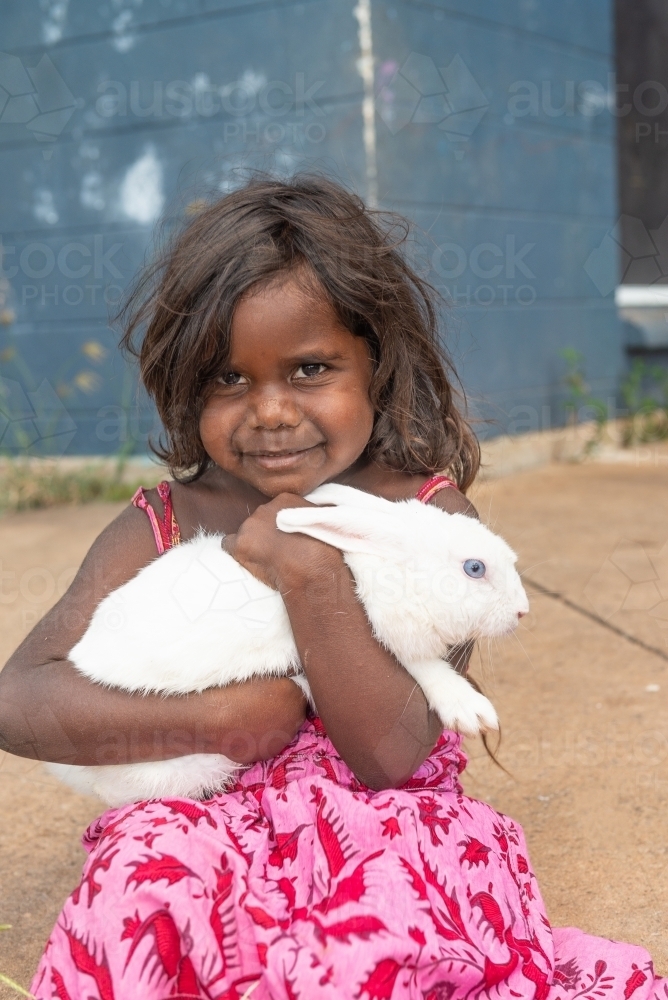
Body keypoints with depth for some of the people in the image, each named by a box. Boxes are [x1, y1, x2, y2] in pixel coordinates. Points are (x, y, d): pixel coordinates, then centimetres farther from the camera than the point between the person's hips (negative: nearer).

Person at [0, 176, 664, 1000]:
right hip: (219, 833, 2)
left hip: (384, 838, -1)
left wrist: (311, 578, -24)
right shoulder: (159, 529, 1)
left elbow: (393, 755, -13)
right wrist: (225, 721, -18)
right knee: (144, 872, -31)